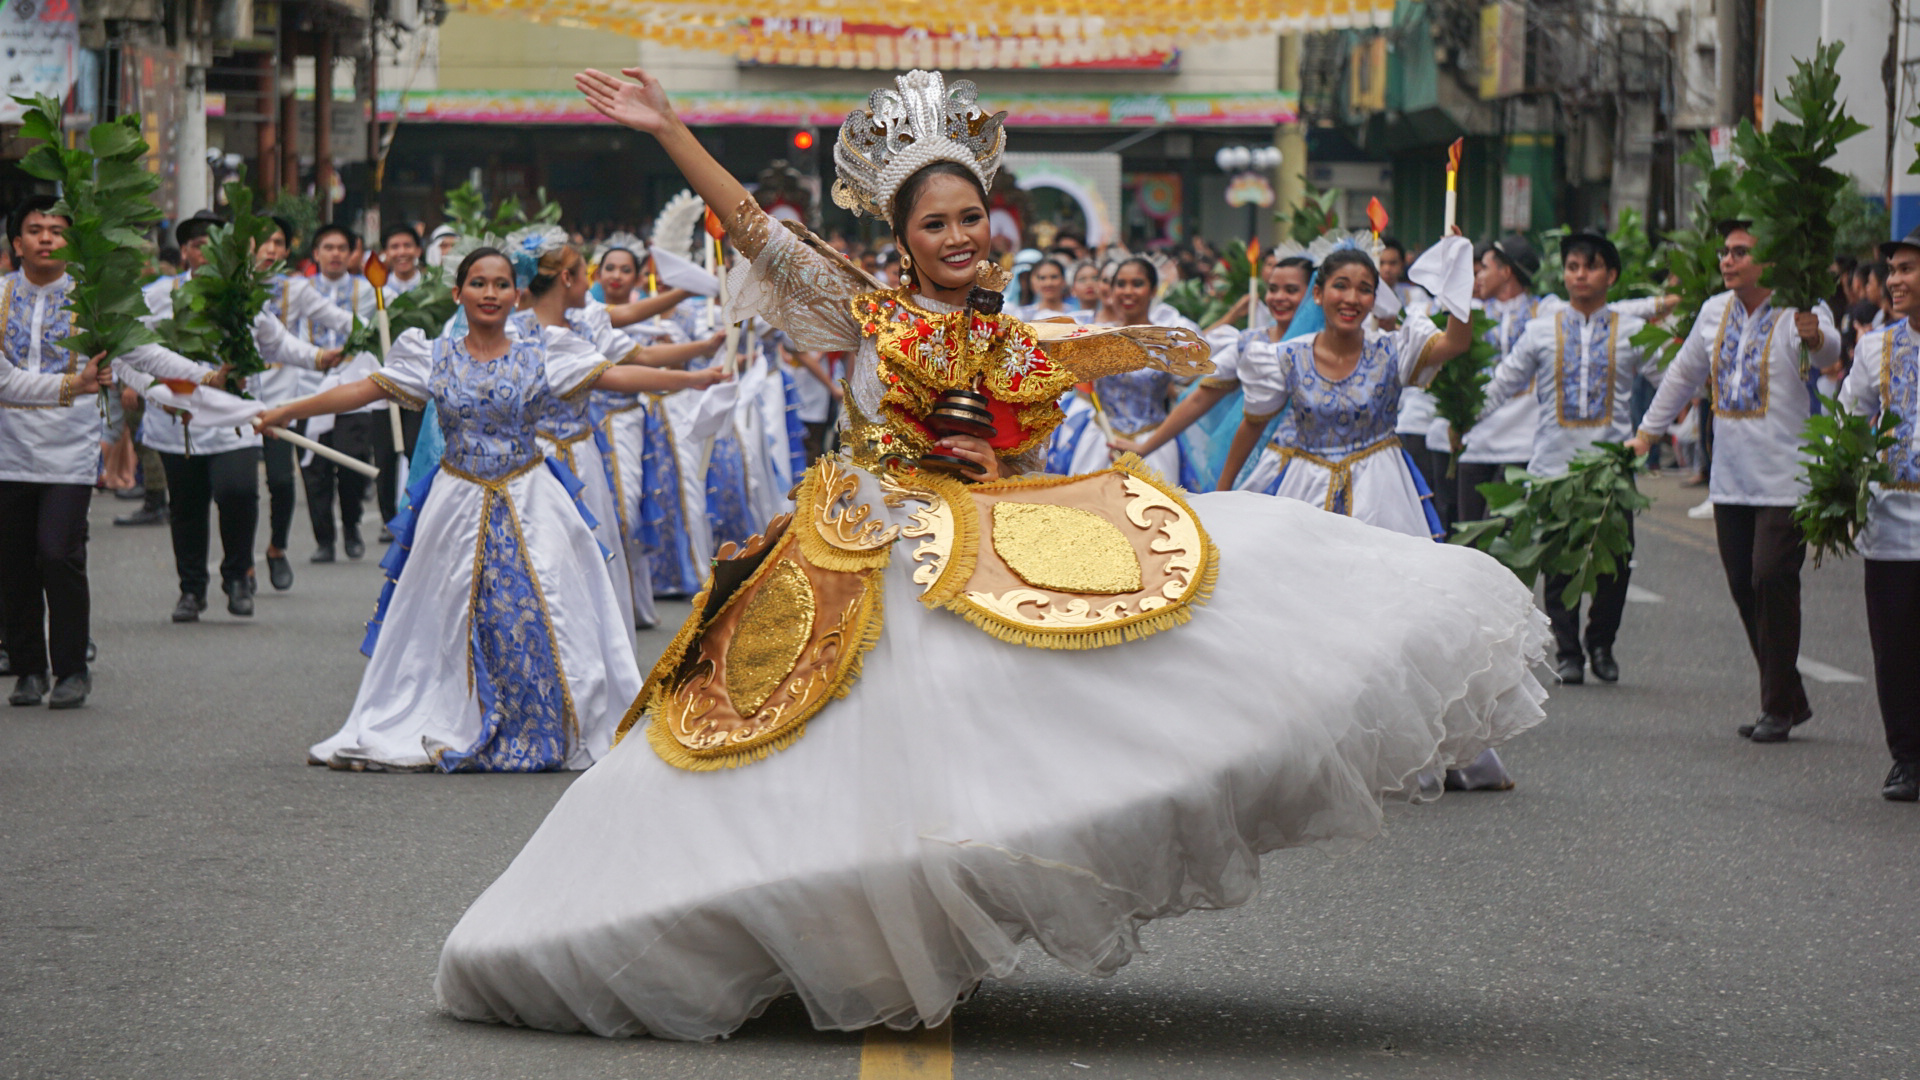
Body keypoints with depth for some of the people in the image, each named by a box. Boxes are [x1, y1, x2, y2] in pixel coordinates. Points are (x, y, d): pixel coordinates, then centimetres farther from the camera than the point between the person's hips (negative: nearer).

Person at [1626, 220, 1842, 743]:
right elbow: (1683, 374, 25)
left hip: (1786, 477, -6)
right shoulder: (1715, 311, 11)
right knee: (1743, 586, 6)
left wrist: (1815, 337, -52)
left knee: (1771, 578, -12)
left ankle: (1779, 705, -2)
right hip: (1730, 478, 6)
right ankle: (1789, 699, 15)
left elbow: (1829, 351, -29)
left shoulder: (1797, 310, -8)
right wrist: (1647, 431, 27)